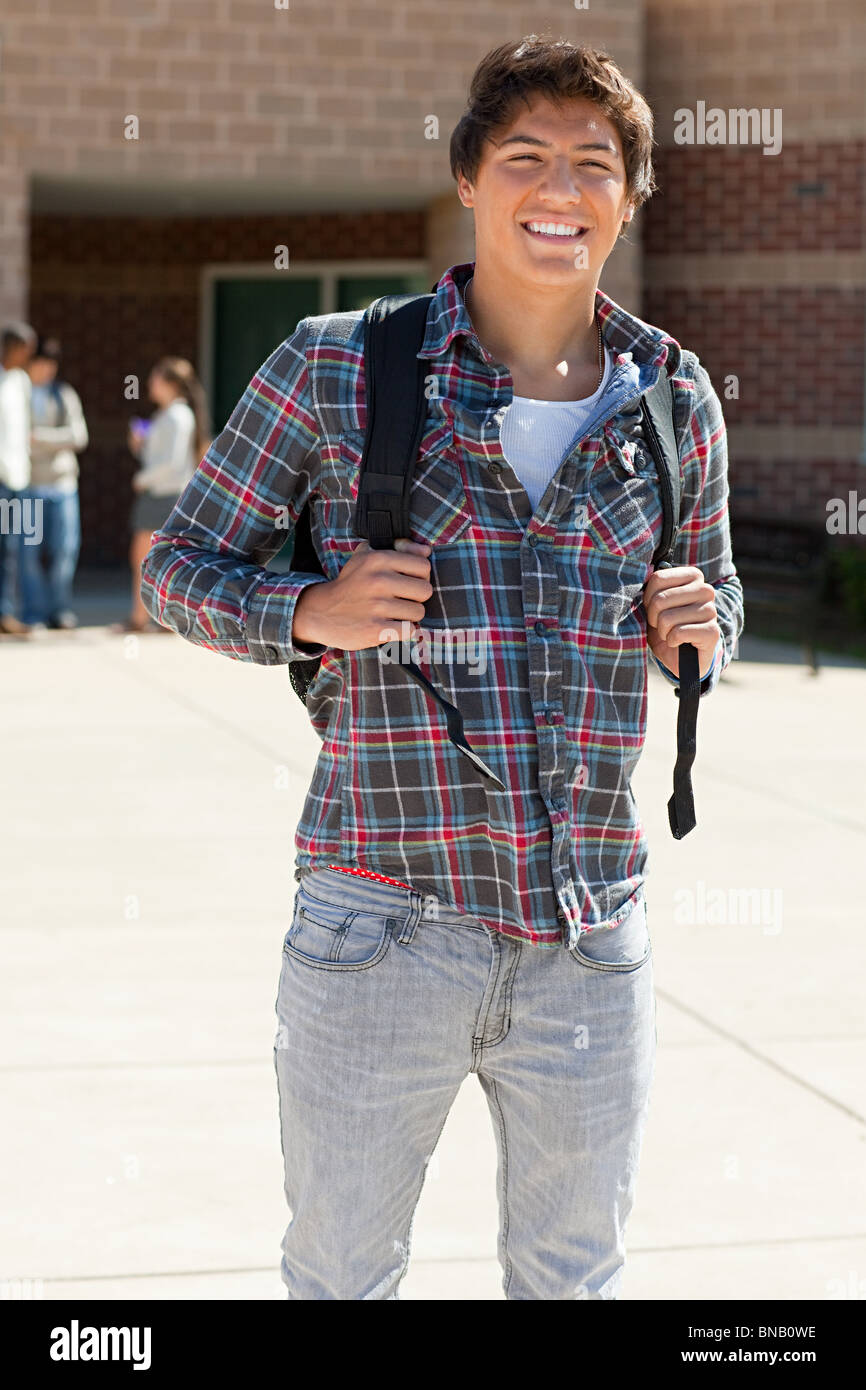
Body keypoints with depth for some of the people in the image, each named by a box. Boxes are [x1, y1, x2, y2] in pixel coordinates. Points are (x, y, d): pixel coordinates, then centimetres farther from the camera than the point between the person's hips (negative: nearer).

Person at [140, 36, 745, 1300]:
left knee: (573, 1279, 17)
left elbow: (714, 590, 22)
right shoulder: (334, 369, -3)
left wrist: (697, 629, -2)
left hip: (591, 943, 3)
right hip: (386, 927, -3)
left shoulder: (675, 400, 6)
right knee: (341, 1274, 11)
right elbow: (181, 567, 4)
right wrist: (310, 613, -15)